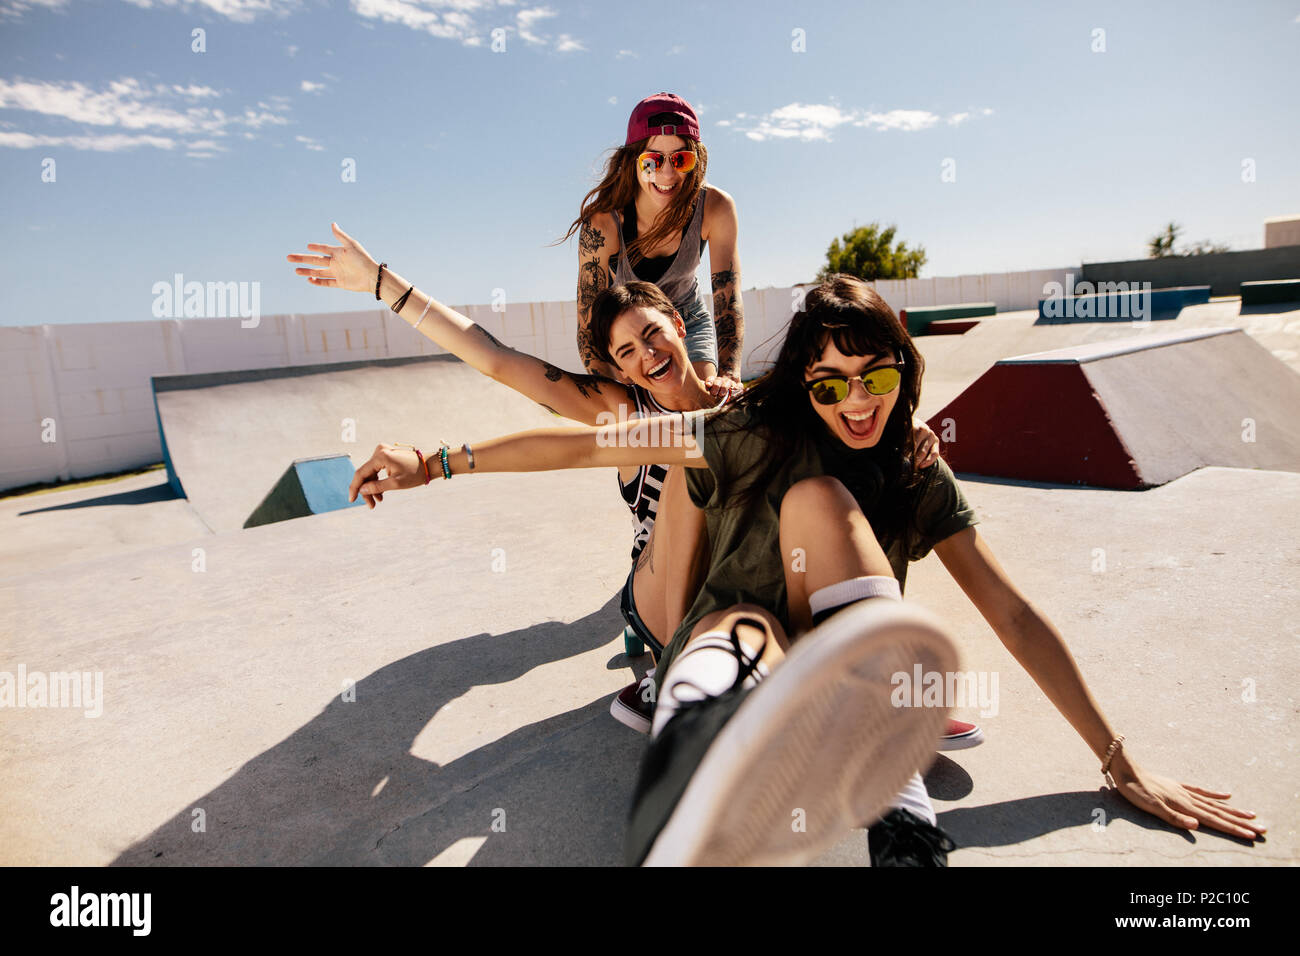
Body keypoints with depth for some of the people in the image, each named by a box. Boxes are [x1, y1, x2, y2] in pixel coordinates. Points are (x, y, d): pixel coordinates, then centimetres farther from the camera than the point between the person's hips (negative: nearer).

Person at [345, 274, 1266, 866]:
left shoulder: (922, 482, 10)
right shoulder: (756, 436, 4)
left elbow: (1014, 616, 9)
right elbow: (589, 444, 1)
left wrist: (1122, 762, 6)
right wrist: (438, 461, -1)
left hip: (840, 680, 1)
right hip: (732, 643, -1)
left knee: (816, 494, -27)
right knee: (735, 635, -37)